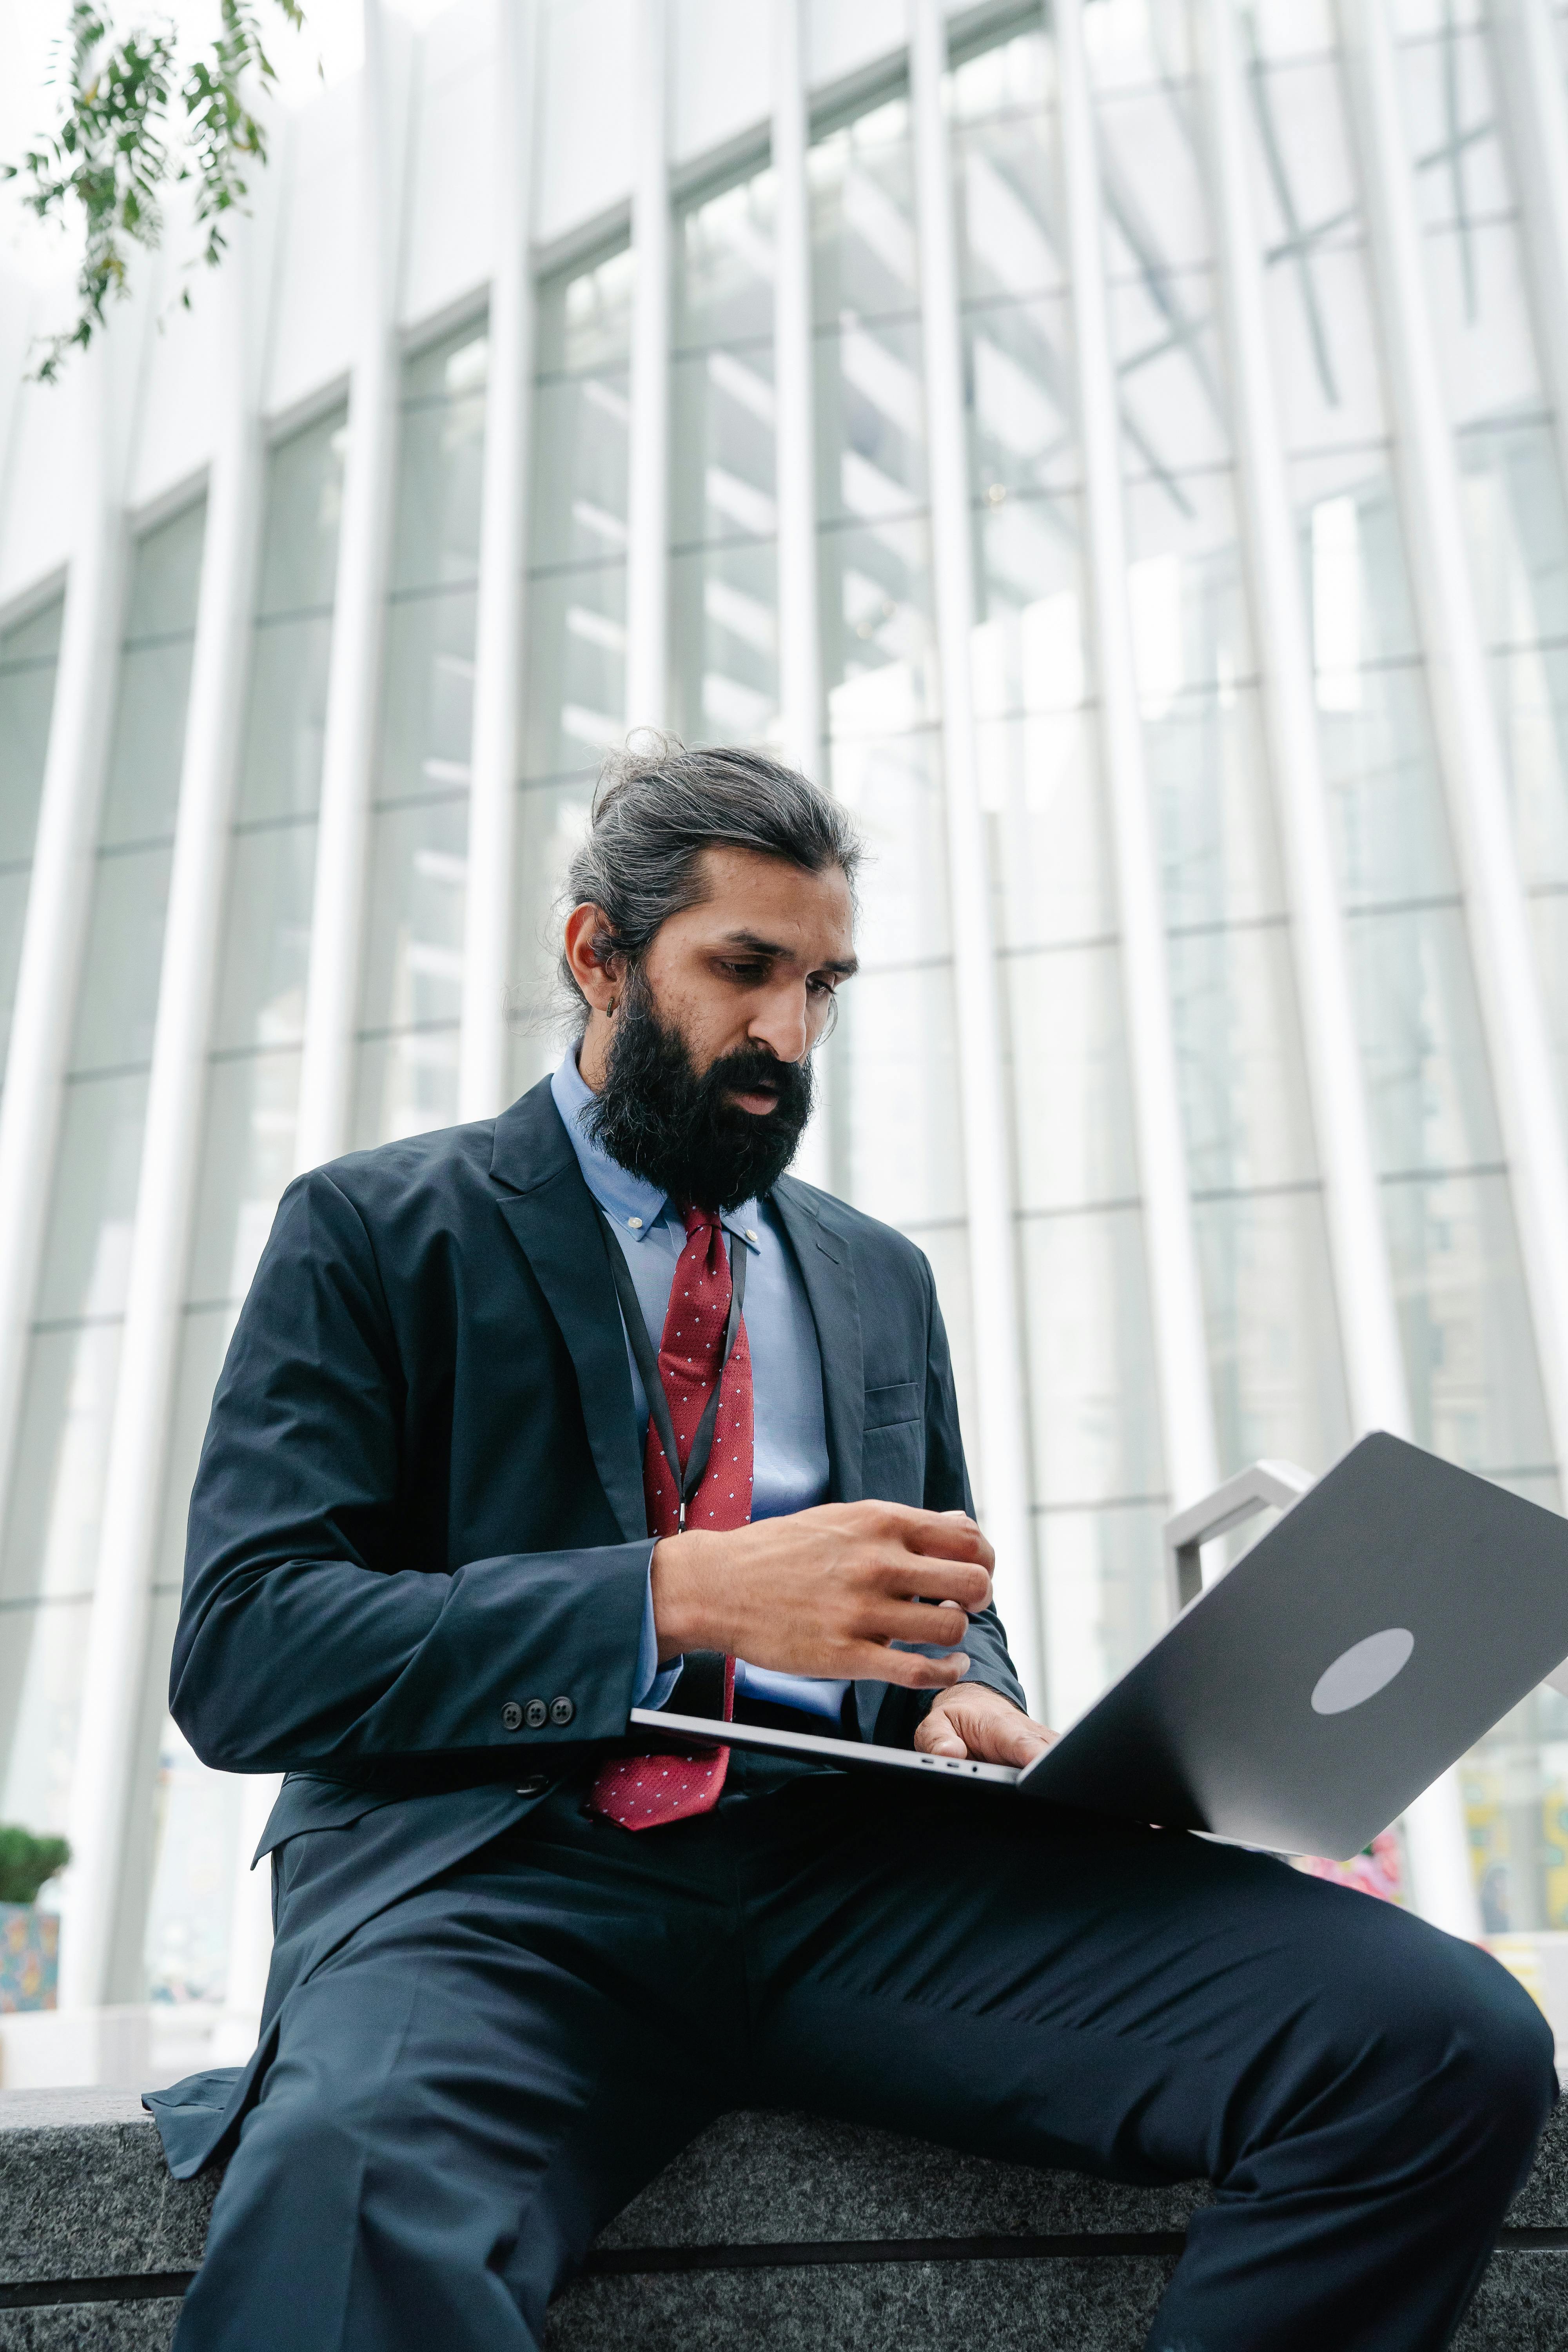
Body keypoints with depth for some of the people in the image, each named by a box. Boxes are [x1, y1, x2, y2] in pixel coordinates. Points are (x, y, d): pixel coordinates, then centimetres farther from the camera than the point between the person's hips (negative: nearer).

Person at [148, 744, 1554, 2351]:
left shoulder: (880, 1277, 23)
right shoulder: (372, 1230, 8)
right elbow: (239, 1649, -3)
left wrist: (962, 1699, 2)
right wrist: (682, 1597, -15)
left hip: (856, 1862, 6)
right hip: (501, 1866, -5)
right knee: (341, 2205, -43)